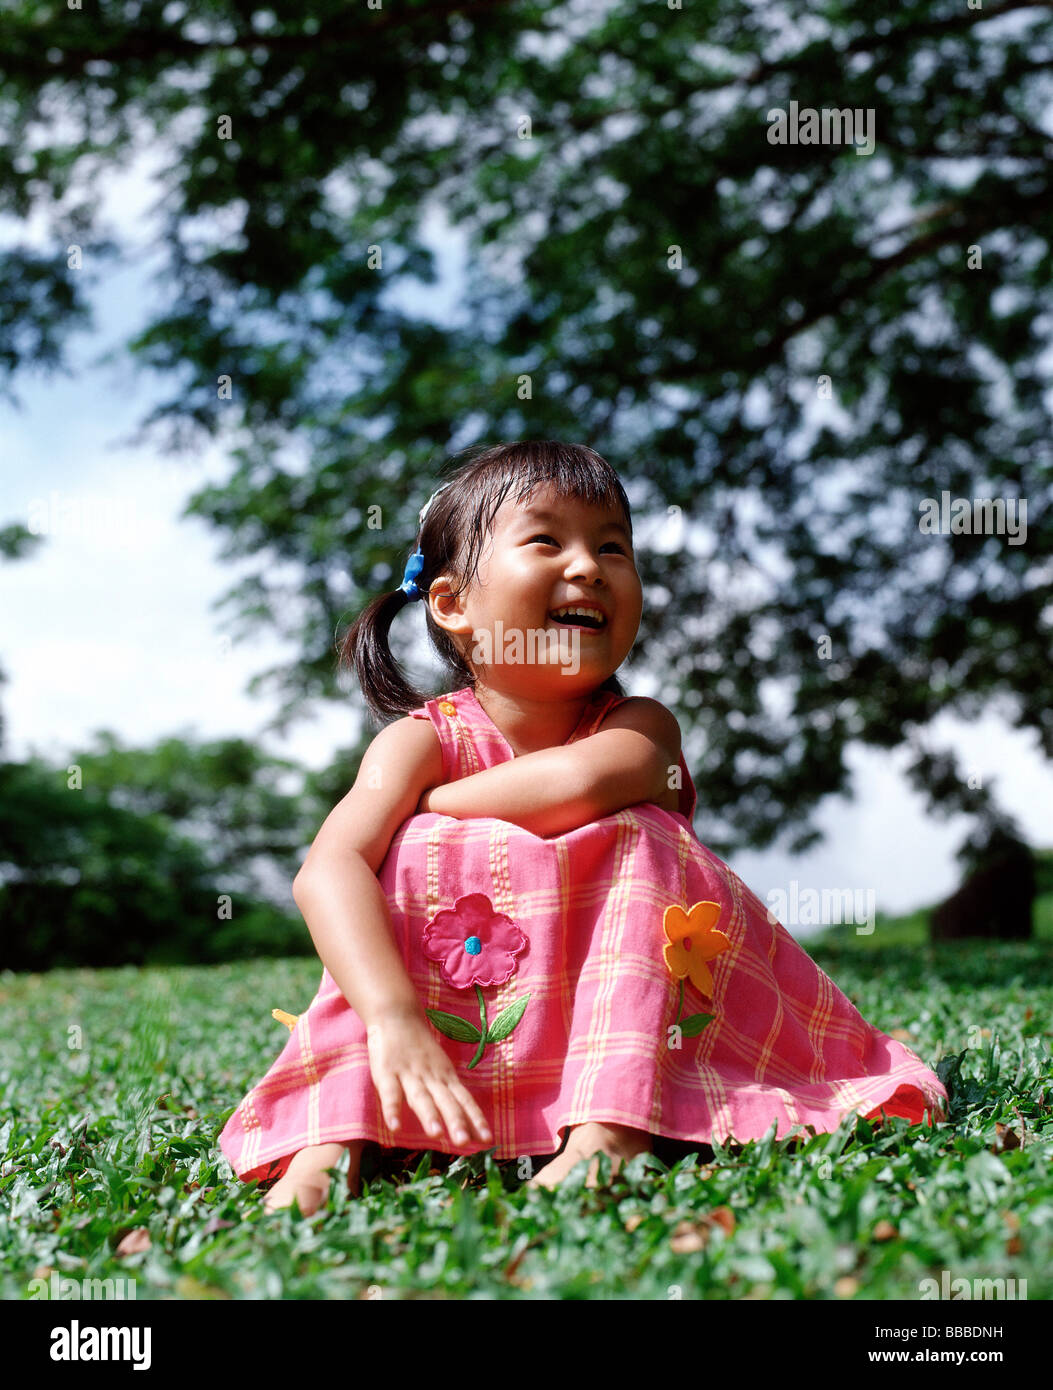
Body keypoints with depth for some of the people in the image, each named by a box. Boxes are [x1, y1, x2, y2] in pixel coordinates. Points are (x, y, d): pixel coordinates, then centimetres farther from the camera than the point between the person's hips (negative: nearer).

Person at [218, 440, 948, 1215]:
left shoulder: (641, 727, -10)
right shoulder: (424, 739, -10)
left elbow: (579, 780, -38)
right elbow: (328, 871, -29)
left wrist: (431, 802, -22)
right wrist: (393, 1018, -46)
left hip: (633, 1031, 0)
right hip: (468, 1032, 0)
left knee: (635, 833, -23)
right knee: (418, 853, -22)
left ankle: (610, 1128, -37)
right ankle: (333, 1138, -30)